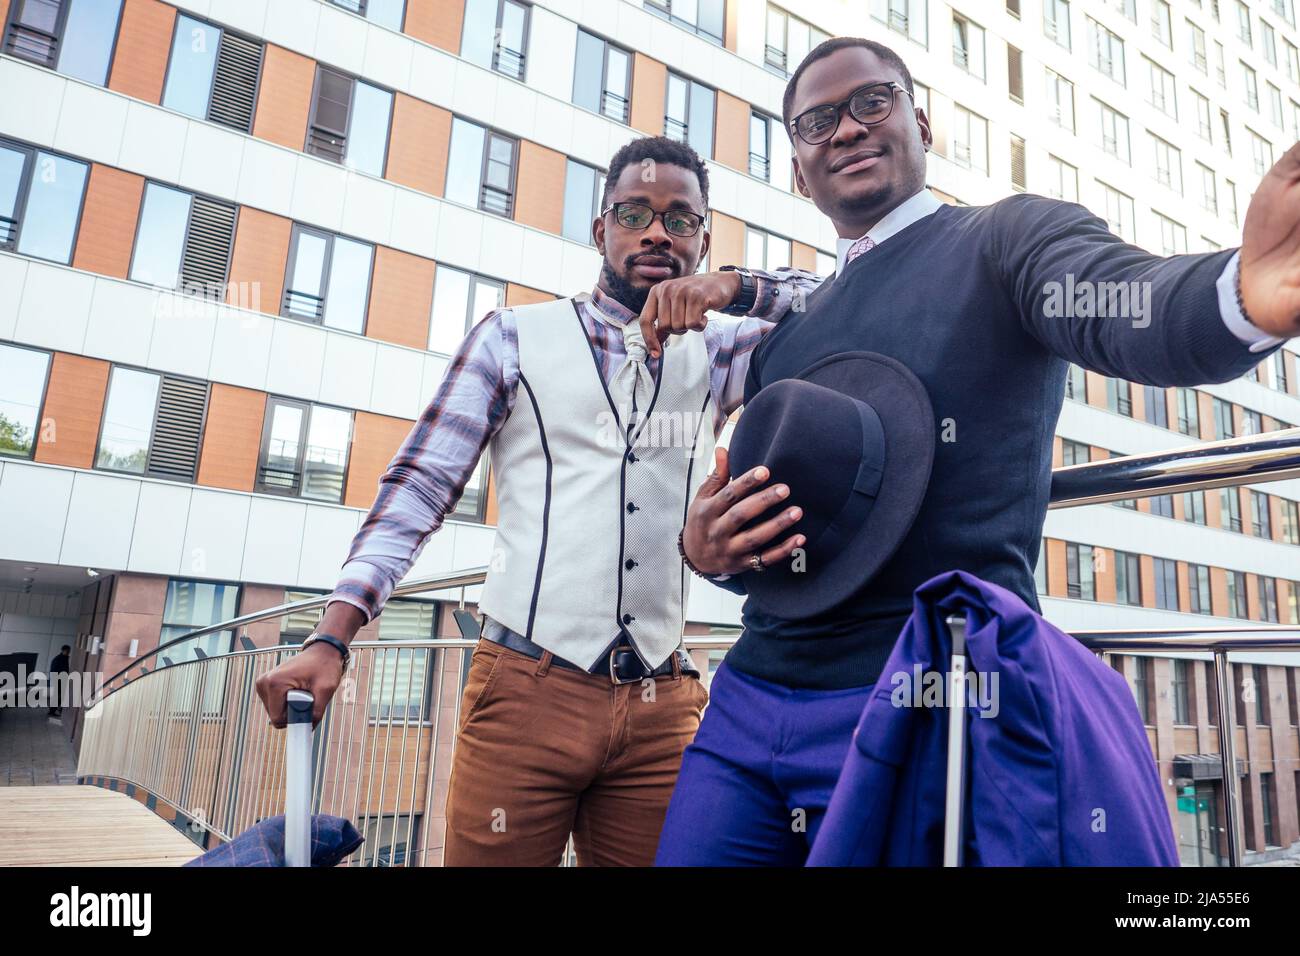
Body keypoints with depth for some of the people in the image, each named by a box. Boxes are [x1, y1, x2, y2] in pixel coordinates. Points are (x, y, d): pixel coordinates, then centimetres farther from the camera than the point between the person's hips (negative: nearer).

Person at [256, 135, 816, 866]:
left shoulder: (714, 357, 13)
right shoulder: (518, 338, 5)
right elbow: (419, 487, 0)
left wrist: (737, 288, -8)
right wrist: (333, 638, -9)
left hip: (663, 709, 3)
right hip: (526, 691, -2)